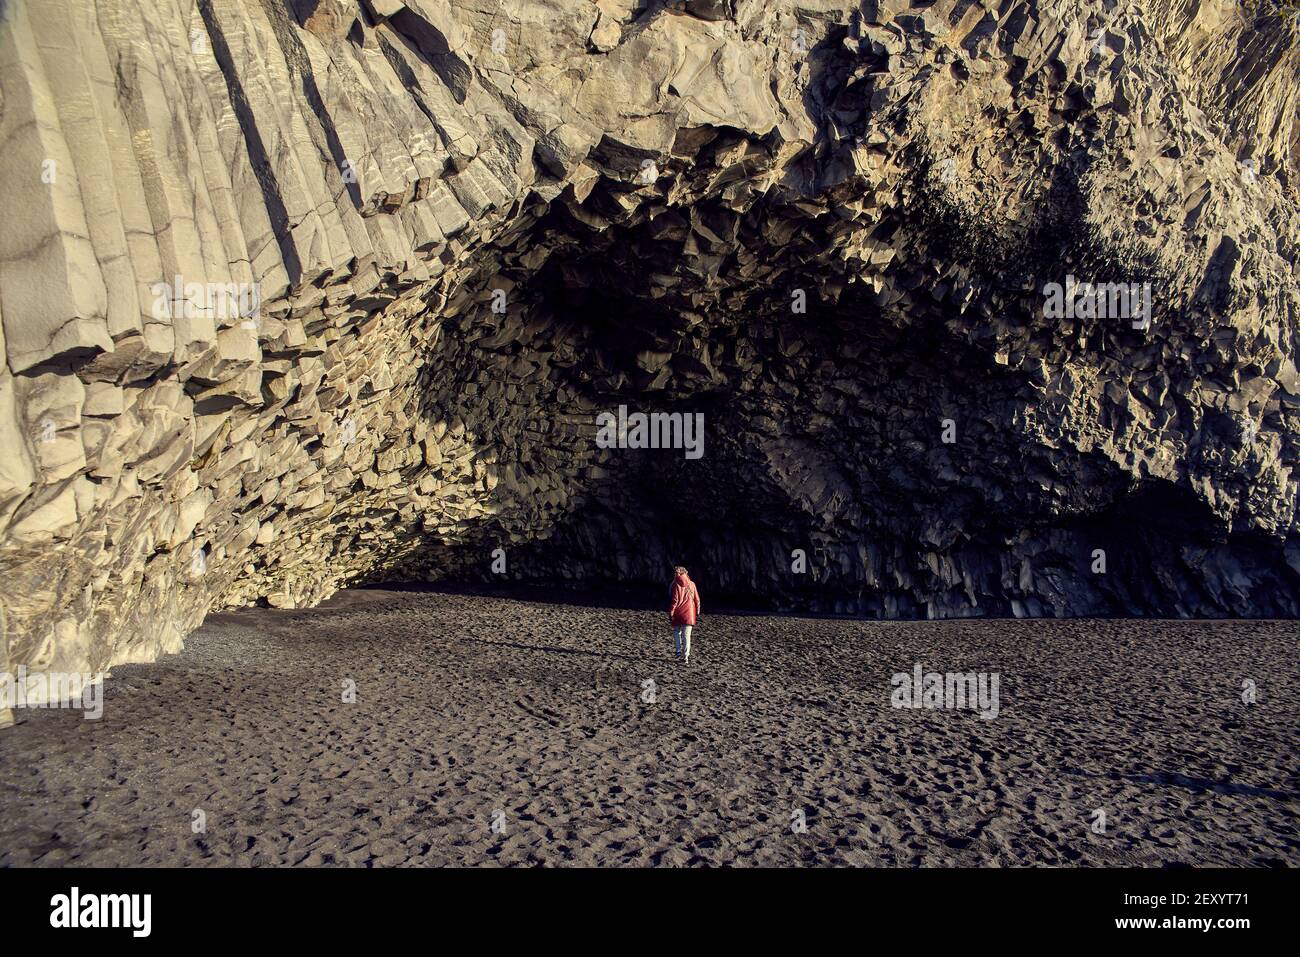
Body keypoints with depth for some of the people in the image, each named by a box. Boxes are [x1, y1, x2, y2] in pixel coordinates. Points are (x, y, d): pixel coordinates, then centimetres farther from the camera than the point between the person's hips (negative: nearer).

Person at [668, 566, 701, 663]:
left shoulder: (676, 585, -8)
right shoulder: (691, 584, 3)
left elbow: (674, 600, -11)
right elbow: (697, 599, 7)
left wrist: (670, 613, -5)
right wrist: (697, 611, 17)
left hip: (677, 614, -2)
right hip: (689, 614, 2)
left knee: (676, 632, 17)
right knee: (686, 635, 3)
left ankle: (679, 651, 6)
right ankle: (685, 656, 0)